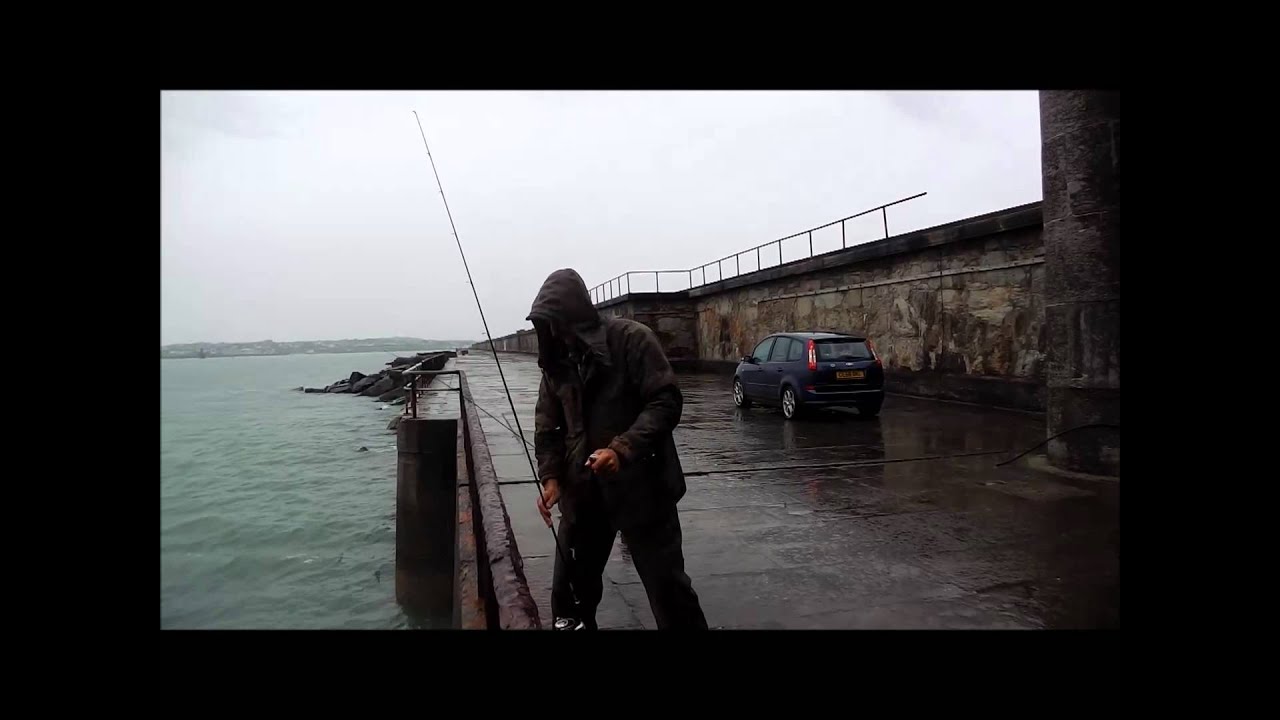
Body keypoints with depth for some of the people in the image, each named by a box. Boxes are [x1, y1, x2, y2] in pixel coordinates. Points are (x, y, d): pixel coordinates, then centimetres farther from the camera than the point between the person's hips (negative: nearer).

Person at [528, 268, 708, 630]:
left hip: (640, 484, -5)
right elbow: (547, 424, 10)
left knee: (667, 586, 4)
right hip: (582, 489, 6)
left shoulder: (632, 338, -13)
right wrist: (550, 476, -4)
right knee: (568, 588, 14)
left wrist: (622, 449, -28)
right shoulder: (557, 359, 7)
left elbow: (667, 402, -18)